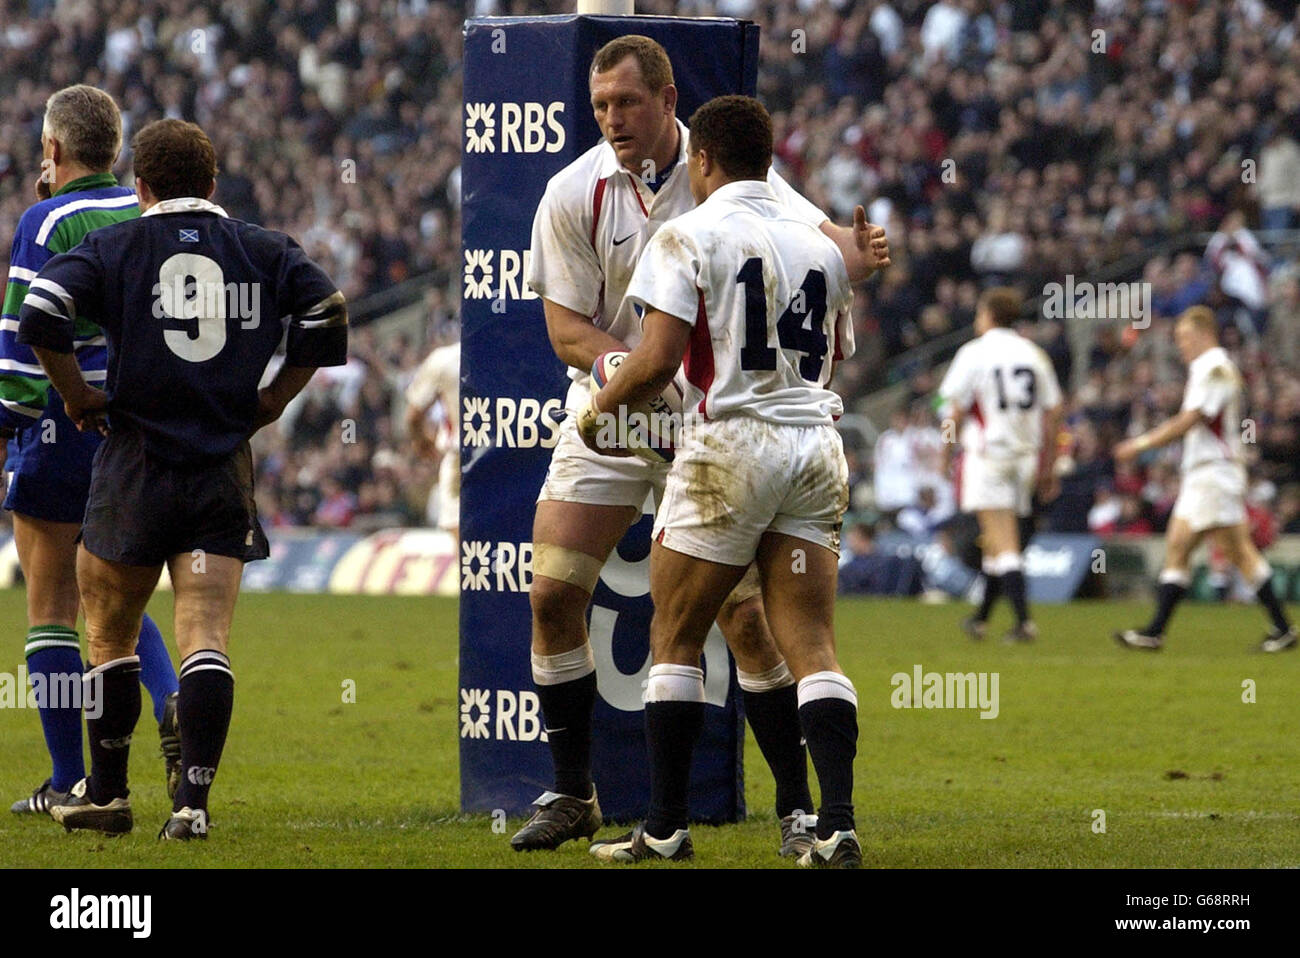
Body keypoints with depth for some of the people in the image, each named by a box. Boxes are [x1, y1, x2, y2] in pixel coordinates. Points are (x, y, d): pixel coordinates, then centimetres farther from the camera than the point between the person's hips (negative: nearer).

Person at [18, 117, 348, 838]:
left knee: (110, 637, 14)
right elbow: (327, 316, 0)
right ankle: (192, 801, -16)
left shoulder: (115, 248, 0)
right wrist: (273, 399, 9)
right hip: (224, 474, 1)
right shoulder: (265, 252, 6)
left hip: (134, 471, -1)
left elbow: (38, 313, -12)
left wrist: (76, 394, 0)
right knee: (205, 639, -3)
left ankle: (106, 792, 20)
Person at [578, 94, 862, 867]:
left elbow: (657, 361, -13)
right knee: (812, 648, 2)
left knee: (677, 638, 6)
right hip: (815, 447, 5)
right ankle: (838, 825, -10)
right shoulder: (820, 244, 13)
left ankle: (667, 826, 7)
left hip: (731, 445, -5)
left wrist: (600, 411, 4)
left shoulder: (691, 237, -5)